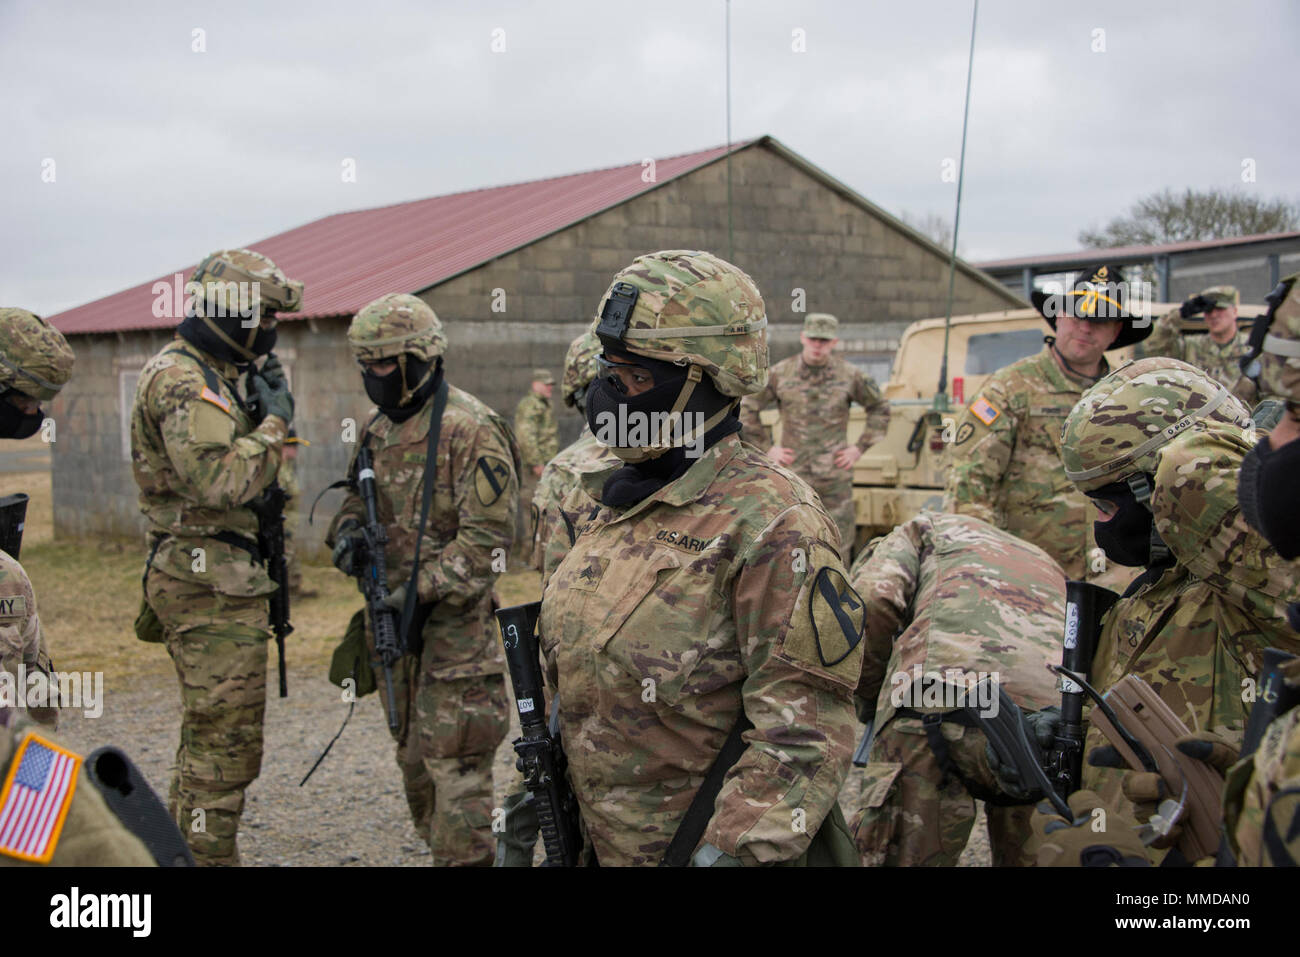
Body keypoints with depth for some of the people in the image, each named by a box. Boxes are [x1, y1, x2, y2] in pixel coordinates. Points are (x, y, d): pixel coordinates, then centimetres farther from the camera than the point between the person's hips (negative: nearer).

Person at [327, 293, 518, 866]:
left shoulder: (470, 430, -16)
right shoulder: (379, 429, 11)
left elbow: (488, 536, -20)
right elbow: (360, 495, 23)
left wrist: (424, 591, -22)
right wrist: (349, 531, 0)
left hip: (454, 621, -9)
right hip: (394, 616, 9)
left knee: (455, 760, -6)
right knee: (413, 754, 17)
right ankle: (437, 848, 31)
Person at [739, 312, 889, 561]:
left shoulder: (850, 375, 2)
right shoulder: (780, 373, 1)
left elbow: (880, 409, 15)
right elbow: (746, 408, 10)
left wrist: (859, 447, 6)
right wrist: (767, 447, 4)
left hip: (835, 474, 0)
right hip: (793, 472, 0)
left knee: (838, 546, 2)